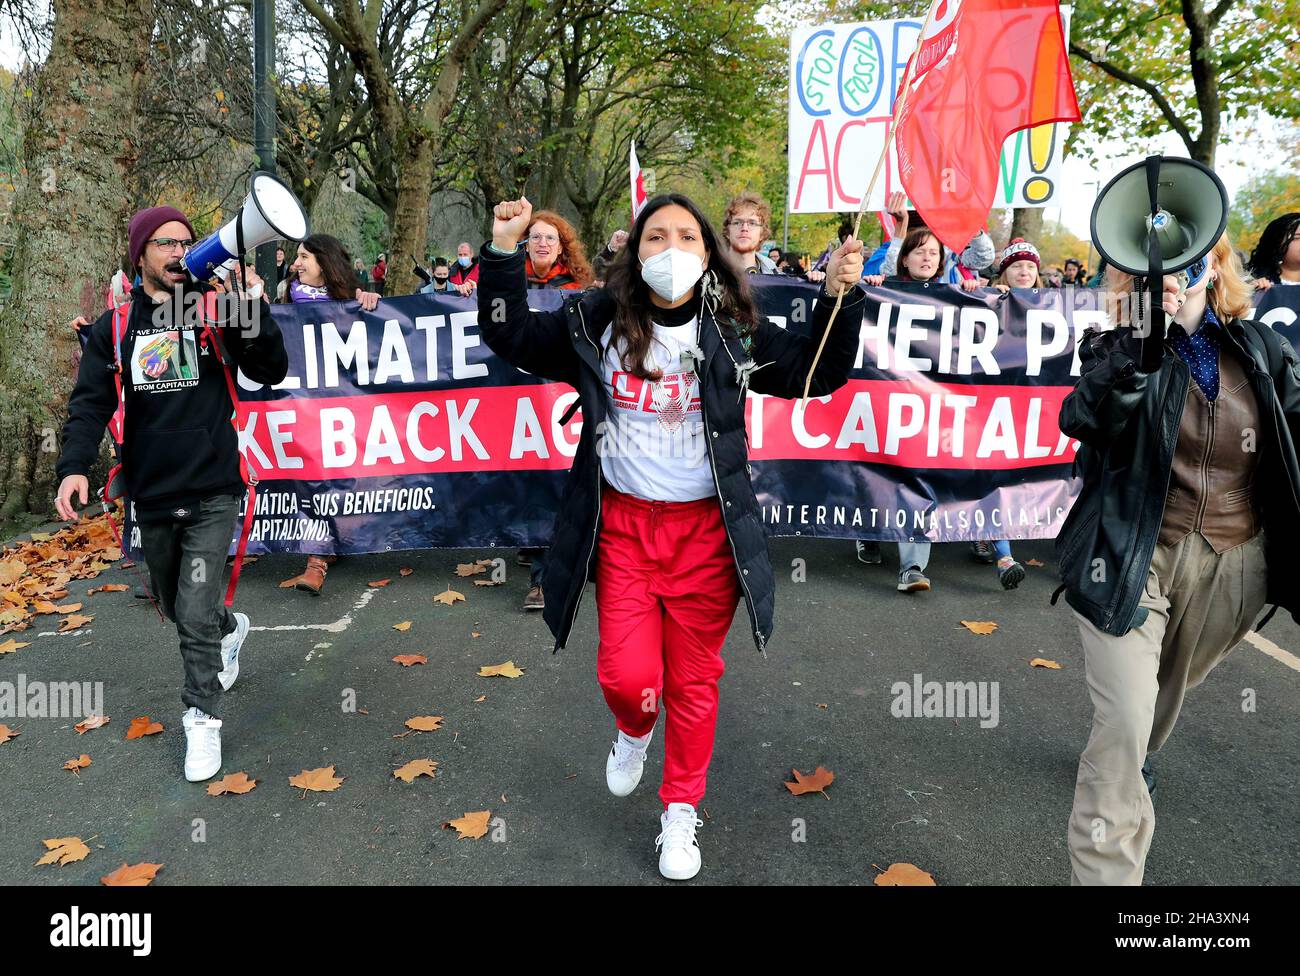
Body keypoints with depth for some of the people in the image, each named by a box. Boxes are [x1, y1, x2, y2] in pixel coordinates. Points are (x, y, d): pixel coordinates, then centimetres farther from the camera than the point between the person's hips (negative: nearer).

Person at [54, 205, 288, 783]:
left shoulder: (216, 314, -2)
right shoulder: (115, 327, 5)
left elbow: (271, 372, -12)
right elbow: (90, 403, 0)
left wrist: (253, 307, -24)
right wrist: (74, 466, -15)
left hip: (212, 496, -4)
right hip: (151, 497, 4)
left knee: (196, 615, -7)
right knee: (175, 606, 21)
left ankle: (202, 719, 10)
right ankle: (231, 628, 52)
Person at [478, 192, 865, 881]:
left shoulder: (734, 331, -1)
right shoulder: (596, 322, 0)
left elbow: (816, 372, 3)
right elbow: (511, 338, 4)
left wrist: (839, 297, -11)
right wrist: (504, 252, -7)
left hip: (705, 529, 0)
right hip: (623, 524, 0)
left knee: (693, 680, 9)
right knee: (627, 676, -6)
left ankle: (680, 811, 31)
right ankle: (634, 732, 34)